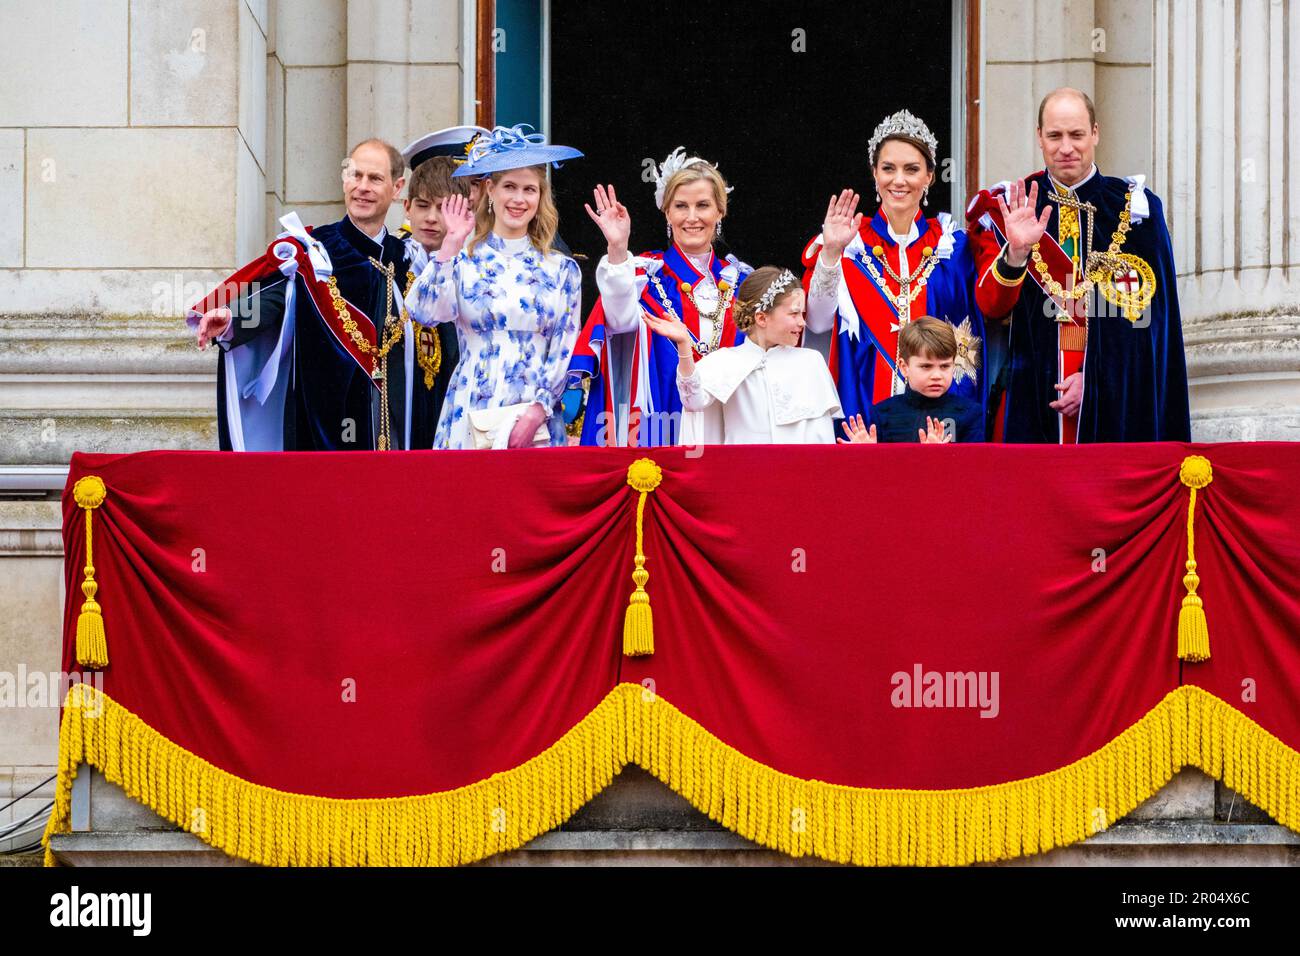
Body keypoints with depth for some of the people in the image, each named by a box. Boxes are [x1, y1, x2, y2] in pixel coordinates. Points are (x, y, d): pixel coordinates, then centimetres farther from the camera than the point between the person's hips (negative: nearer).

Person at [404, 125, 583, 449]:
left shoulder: (562, 270, 7)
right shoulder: (462, 261, 4)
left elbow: (565, 351, 3)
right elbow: (424, 312, -13)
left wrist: (537, 411, -9)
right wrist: (452, 244, -13)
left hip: (537, 420, 1)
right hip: (471, 421, -1)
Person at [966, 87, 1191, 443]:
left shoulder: (1134, 208, 4)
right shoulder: (1007, 209, 6)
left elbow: (1147, 311, 0)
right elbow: (991, 305, -4)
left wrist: (1095, 377, -11)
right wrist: (1016, 251, -22)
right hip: (1032, 394, 0)